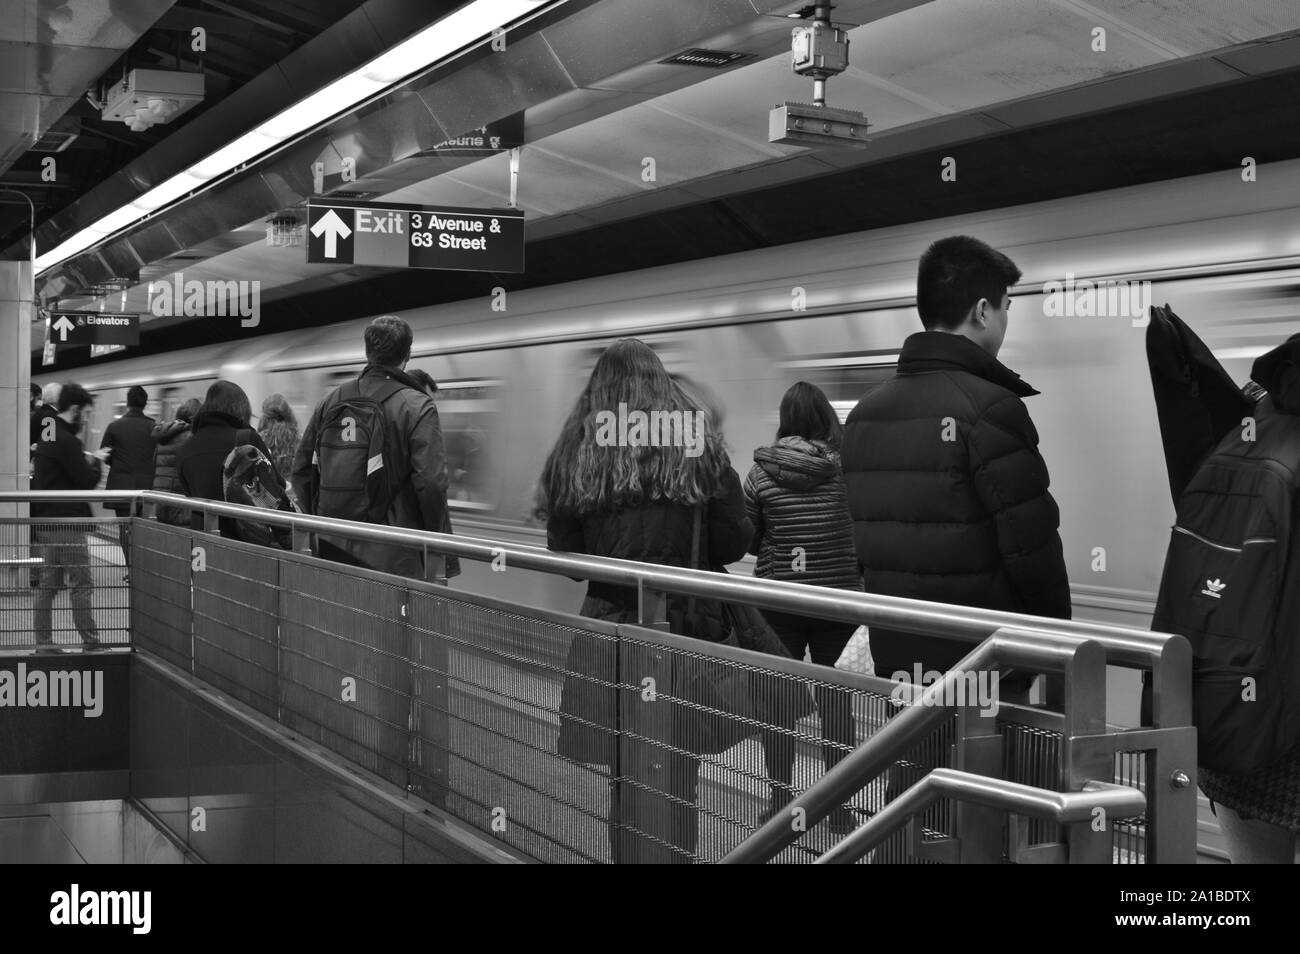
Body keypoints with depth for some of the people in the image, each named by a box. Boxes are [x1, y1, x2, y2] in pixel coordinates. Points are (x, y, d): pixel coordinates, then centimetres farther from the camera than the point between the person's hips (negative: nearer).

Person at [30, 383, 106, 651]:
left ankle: (44, 642, 14)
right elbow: (87, 481, -15)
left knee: (48, 585, 11)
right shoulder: (66, 441, -16)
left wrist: (86, 460, 10)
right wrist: (95, 461, 3)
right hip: (67, 524, -9)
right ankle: (90, 642, -2)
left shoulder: (47, 436, 14)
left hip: (45, 522, 10)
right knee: (81, 584, -4)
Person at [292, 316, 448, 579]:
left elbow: (301, 469, 11)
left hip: (332, 548, 5)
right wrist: (432, 536, 0)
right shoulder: (418, 407, -8)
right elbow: (430, 482, -15)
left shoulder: (331, 401, 8)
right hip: (391, 556, -5)